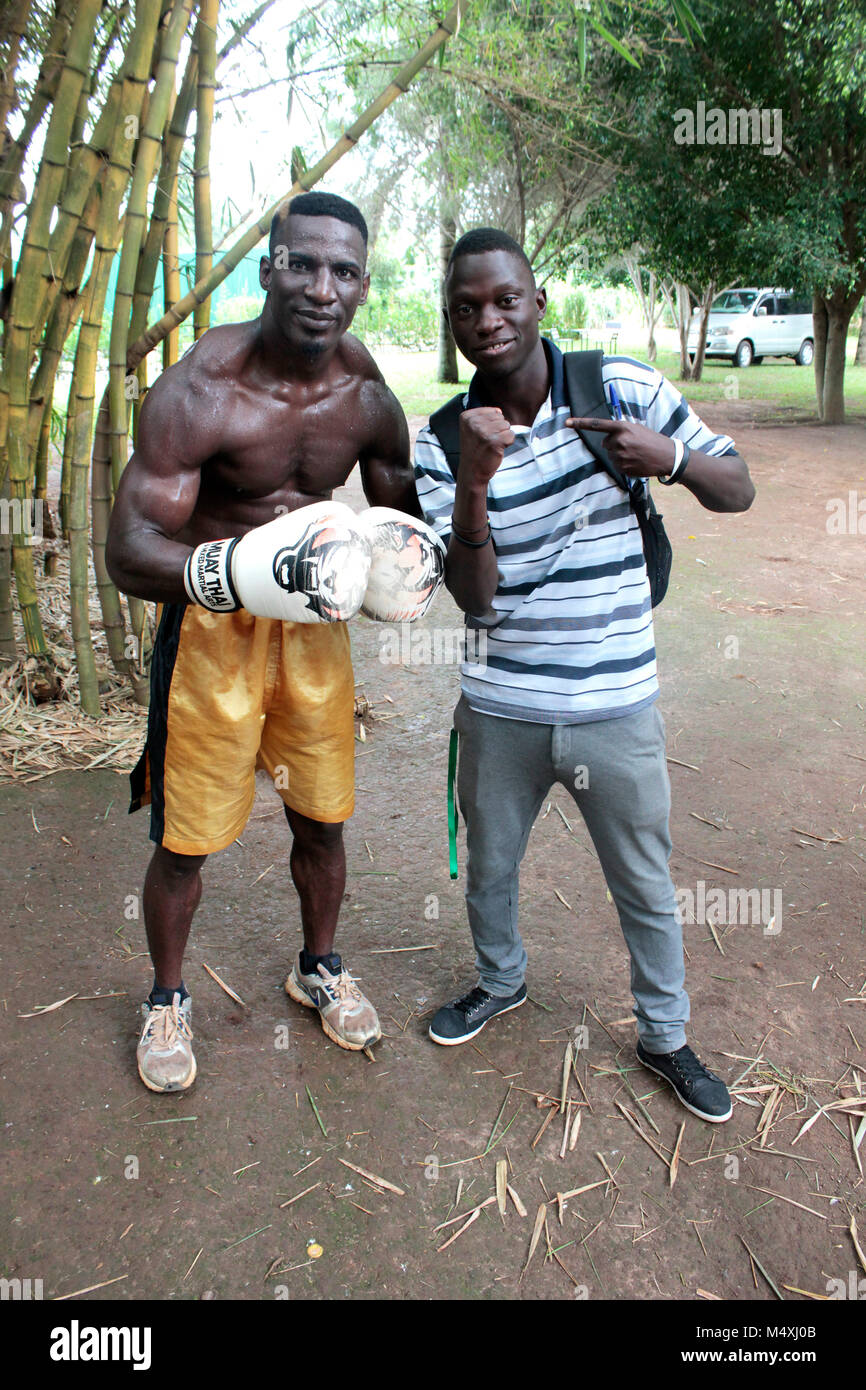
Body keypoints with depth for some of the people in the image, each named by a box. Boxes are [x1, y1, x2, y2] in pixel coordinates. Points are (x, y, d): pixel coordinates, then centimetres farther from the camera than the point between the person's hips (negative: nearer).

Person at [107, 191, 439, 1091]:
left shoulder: (368, 395, -4)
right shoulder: (200, 390, -21)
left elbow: (402, 506, 12)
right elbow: (129, 552, -27)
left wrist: (412, 553, -13)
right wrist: (247, 570, -44)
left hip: (314, 622, 5)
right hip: (210, 624, -4)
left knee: (322, 820, 15)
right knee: (185, 840, 6)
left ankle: (318, 968, 42)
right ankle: (167, 999, 34)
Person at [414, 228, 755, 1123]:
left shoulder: (623, 387, -7)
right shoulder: (443, 442, -6)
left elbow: (739, 490, 1)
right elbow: (475, 602, -14)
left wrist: (671, 458, -21)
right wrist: (473, 484, -29)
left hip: (616, 710, -1)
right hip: (499, 711, 2)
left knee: (646, 887, 14)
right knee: (489, 868, 21)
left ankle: (664, 1034, 40)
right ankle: (501, 981, 52)